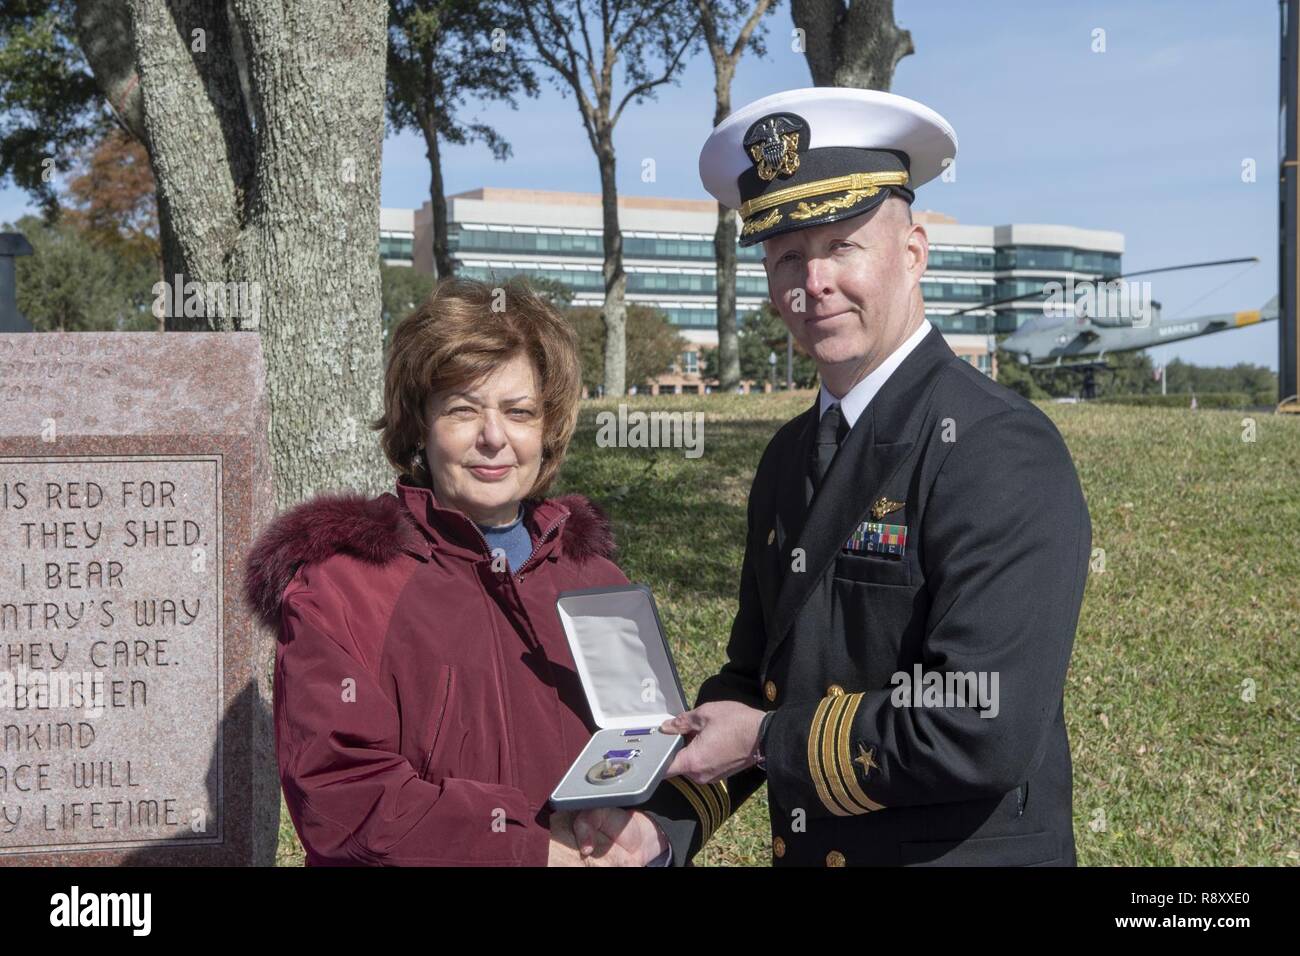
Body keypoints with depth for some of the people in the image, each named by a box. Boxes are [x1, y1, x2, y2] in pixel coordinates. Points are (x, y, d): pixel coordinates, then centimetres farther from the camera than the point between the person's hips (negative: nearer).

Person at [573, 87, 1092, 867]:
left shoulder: (1004, 453, -20)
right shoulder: (789, 458, 4)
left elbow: (981, 729, -27)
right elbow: (756, 675, 10)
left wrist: (769, 741, -15)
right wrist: (665, 822, -5)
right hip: (801, 849, 7)